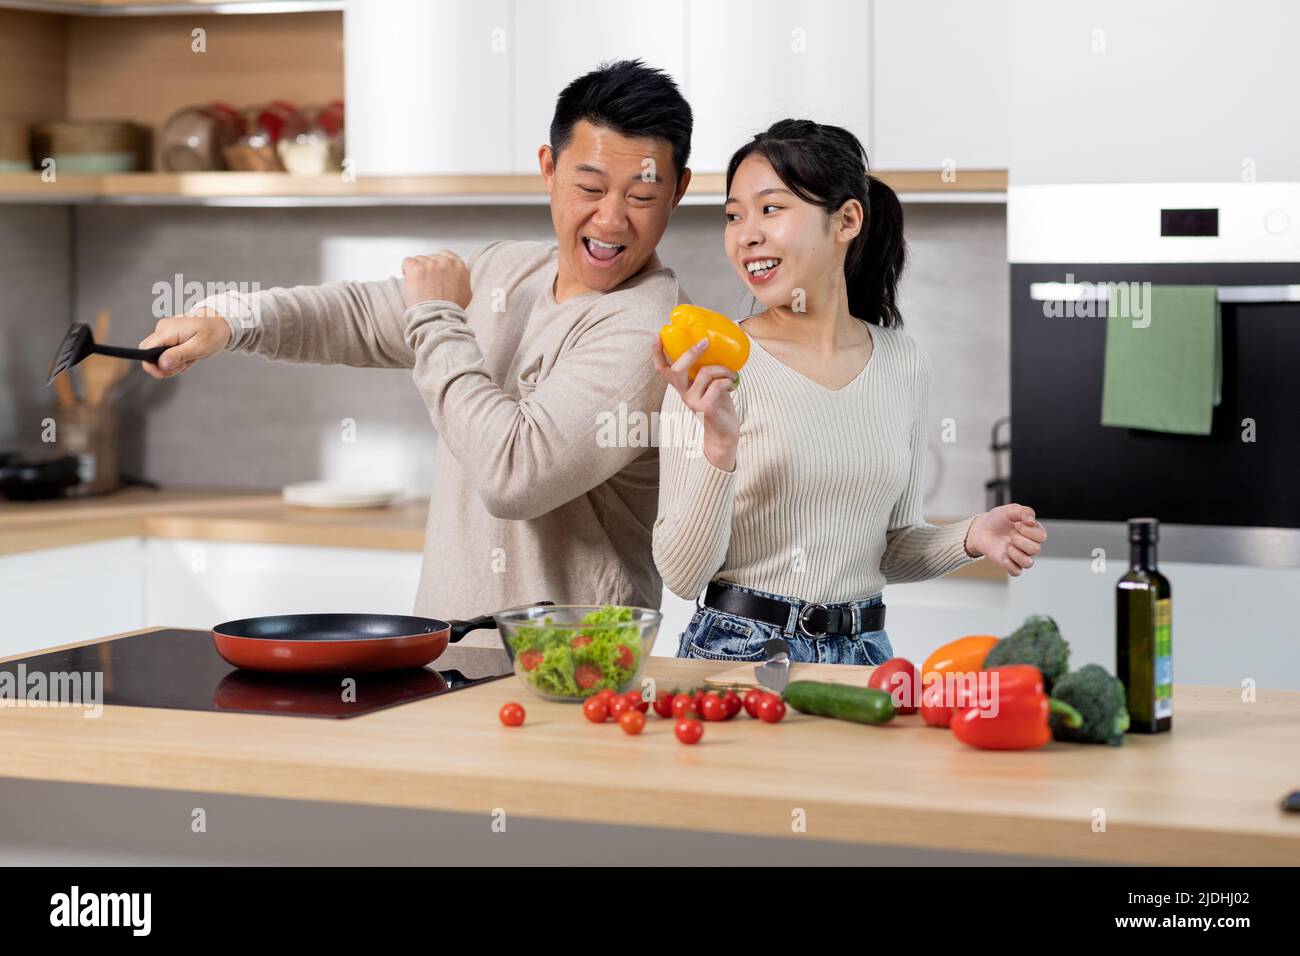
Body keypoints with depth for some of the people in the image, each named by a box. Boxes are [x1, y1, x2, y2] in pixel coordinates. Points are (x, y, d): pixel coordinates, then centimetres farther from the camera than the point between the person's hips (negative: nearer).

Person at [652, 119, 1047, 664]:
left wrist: (969, 539, -3)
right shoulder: (712, 368, -9)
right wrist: (719, 448, -25)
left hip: (862, 654, 4)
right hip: (737, 655, -3)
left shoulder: (903, 364, 4)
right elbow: (681, 573, -13)